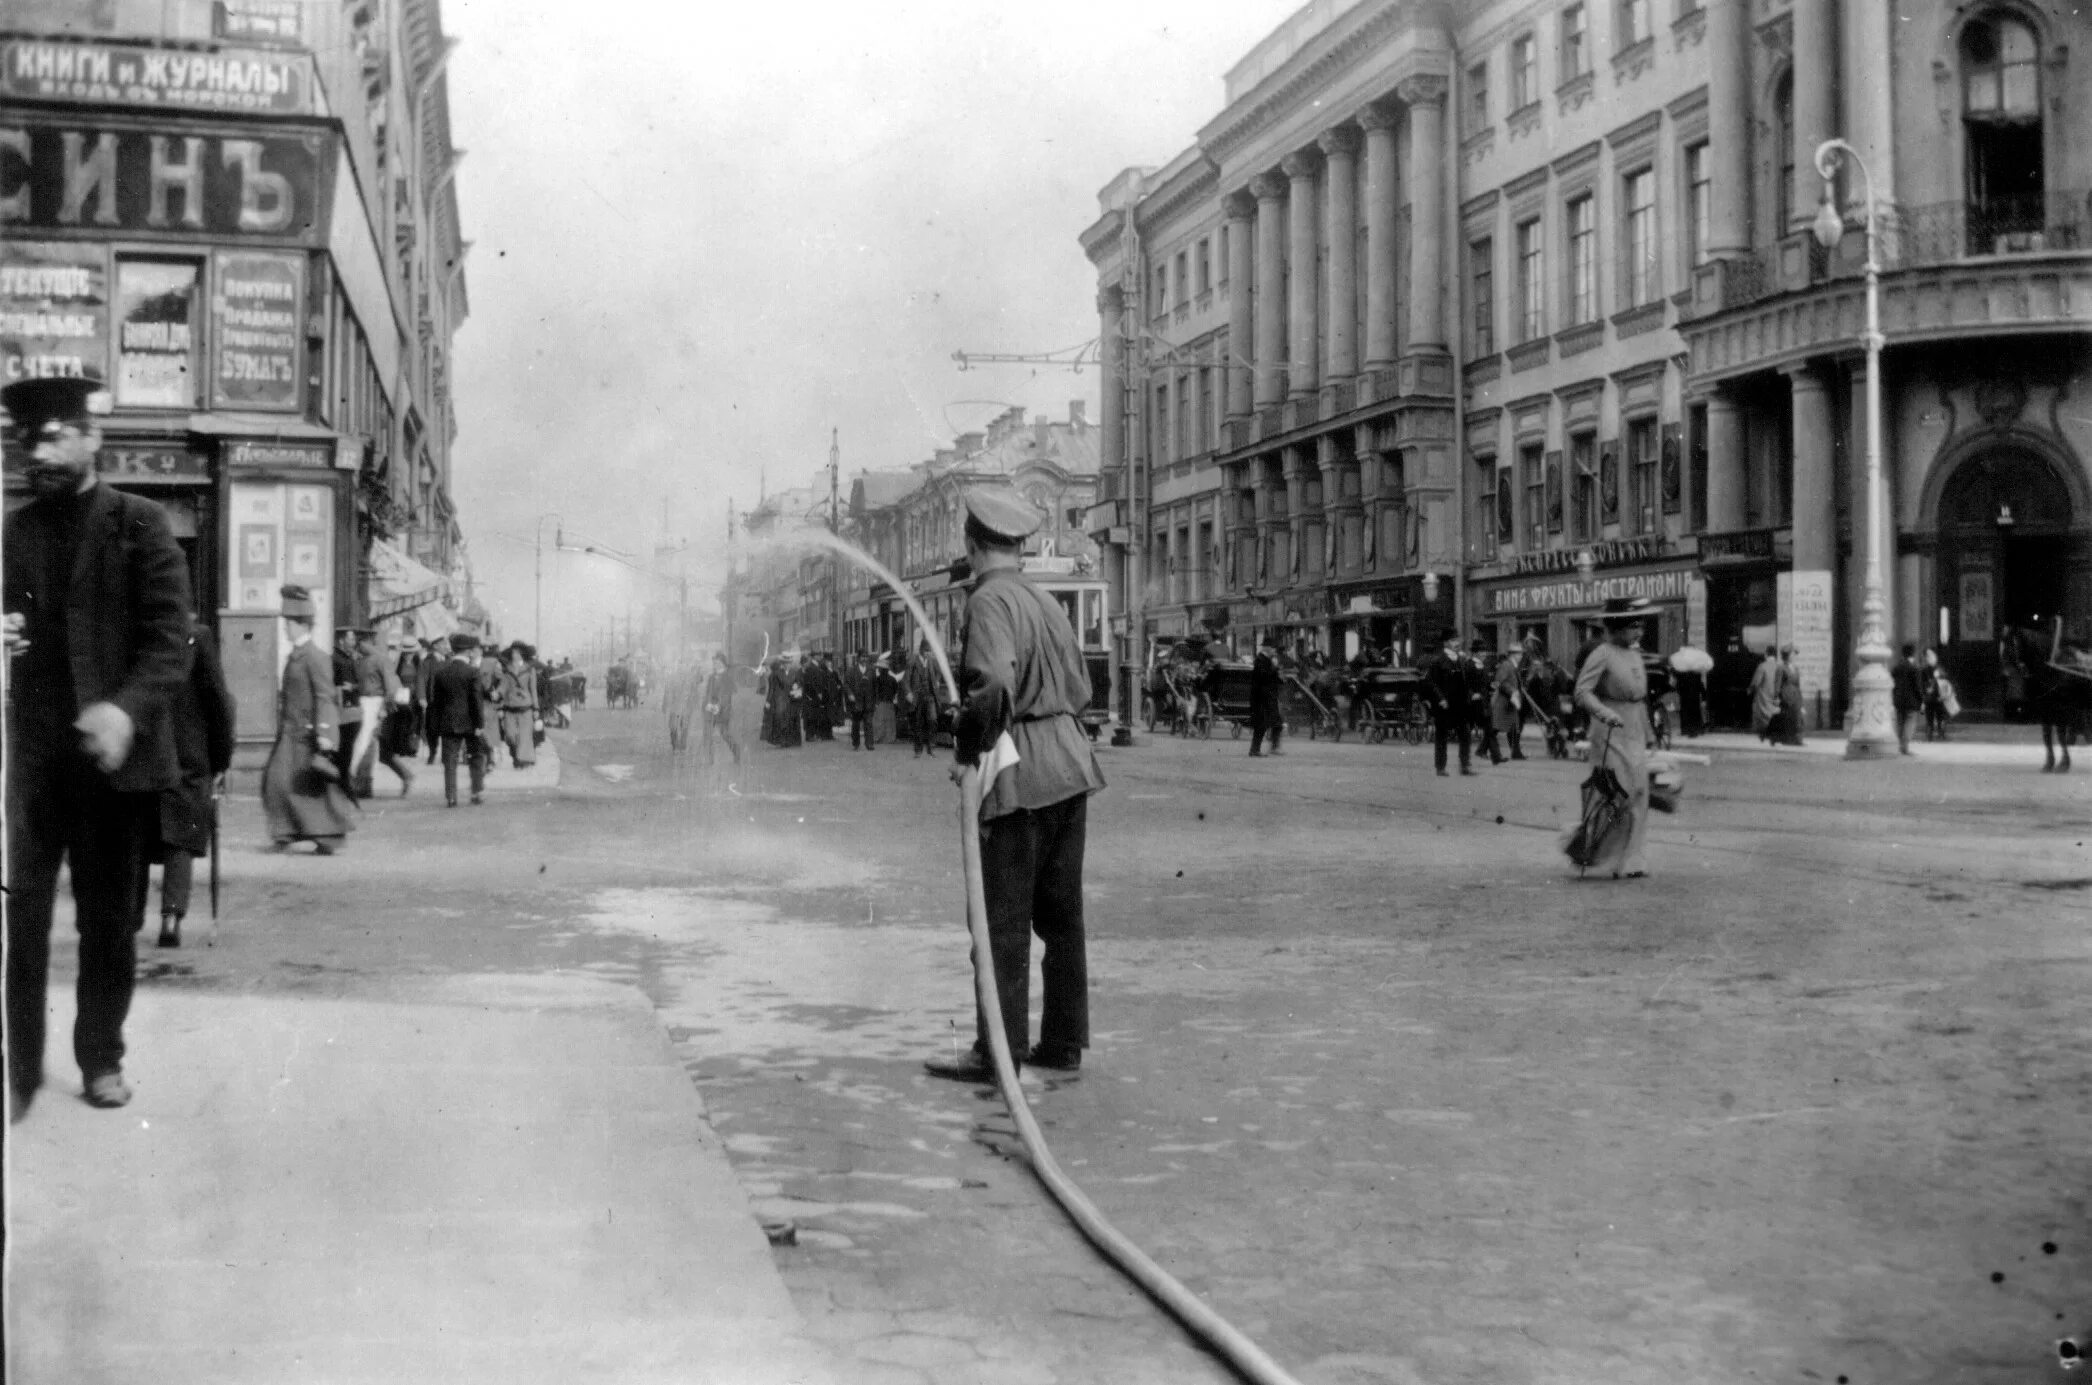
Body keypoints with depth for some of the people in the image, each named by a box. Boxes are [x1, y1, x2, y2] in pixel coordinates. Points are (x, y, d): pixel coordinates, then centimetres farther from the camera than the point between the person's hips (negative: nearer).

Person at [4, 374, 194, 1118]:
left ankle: (101, 1059, 22)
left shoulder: (140, 525, 0)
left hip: (112, 751, -2)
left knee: (110, 919, 8)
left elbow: (170, 639, -6)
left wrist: (127, 708, -22)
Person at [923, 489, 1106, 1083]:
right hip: (1070, 767, 8)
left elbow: (993, 684, -27)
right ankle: (1064, 1042, 21)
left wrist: (968, 749, -15)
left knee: (1002, 921, -1)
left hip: (1018, 774, -8)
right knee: (1061, 915, 14)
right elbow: (1080, 688, 19)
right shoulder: (1047, 603, 14)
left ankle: (999, 1053, 3)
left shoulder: (989, 601, -12)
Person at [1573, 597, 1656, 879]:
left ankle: (1628, 860, 14)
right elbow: (1582, 692, -18)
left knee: (1638, 798, 7)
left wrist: (1648, 736, 20)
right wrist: (1604, 712, -33)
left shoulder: (1636, 655, 13)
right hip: (1611, 736, -8)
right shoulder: (1602, 655, -11)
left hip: (1635, 737, 8)